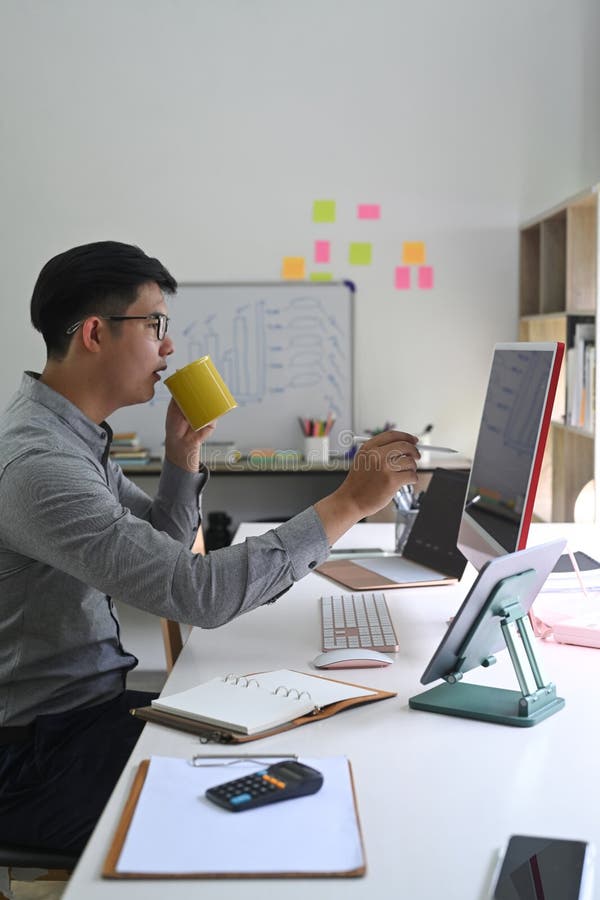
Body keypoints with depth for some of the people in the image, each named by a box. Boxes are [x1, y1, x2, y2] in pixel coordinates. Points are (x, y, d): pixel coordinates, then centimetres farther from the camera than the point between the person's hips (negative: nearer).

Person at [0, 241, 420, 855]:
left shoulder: (74, 435, 7)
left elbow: (160, 549, 16)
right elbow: (198, 594, -33)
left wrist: (184, 450, 0)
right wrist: (349, 501, -28)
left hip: (90, 705, 9)